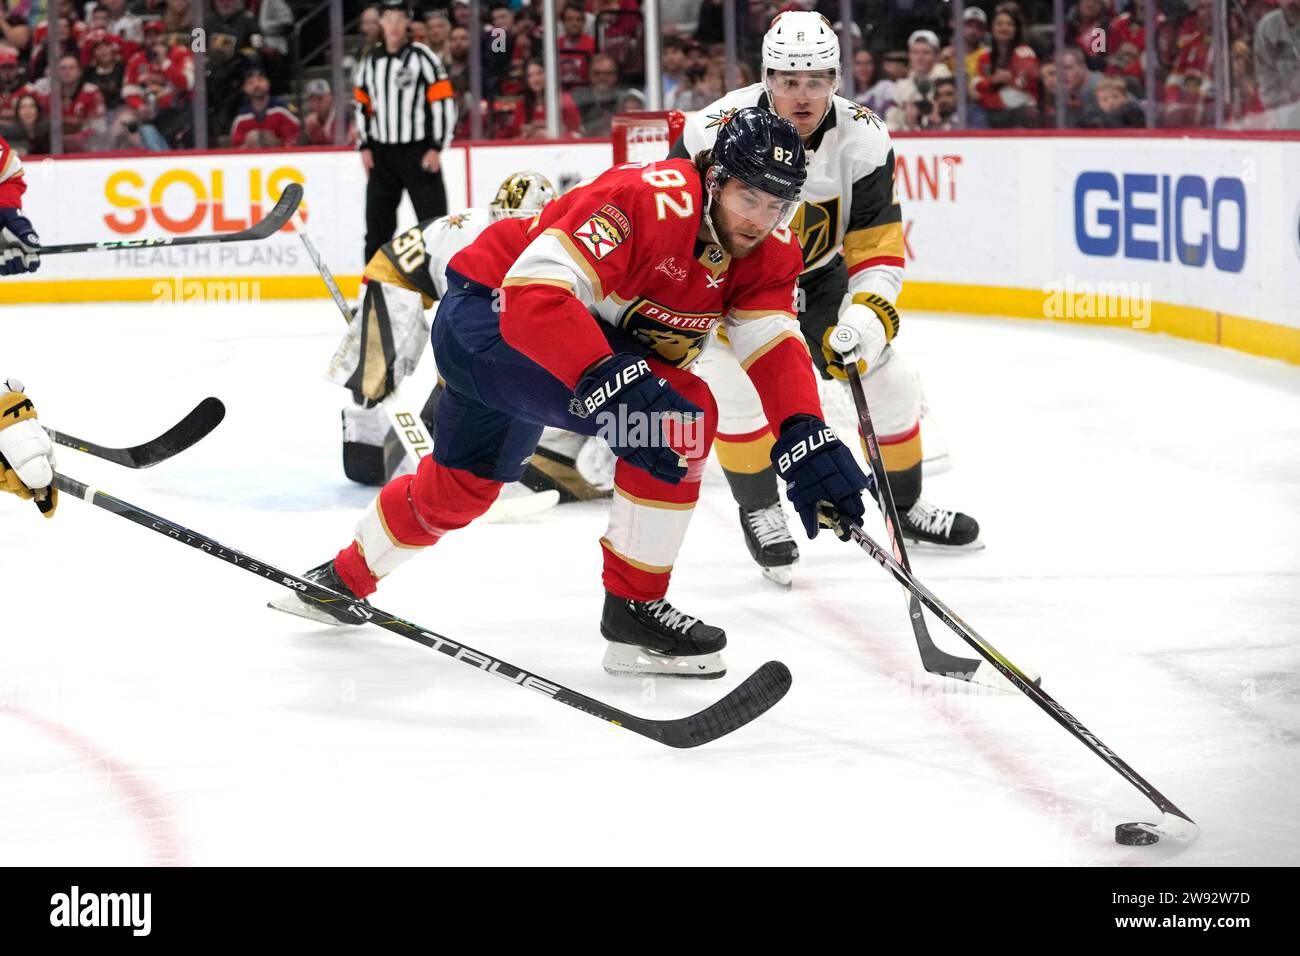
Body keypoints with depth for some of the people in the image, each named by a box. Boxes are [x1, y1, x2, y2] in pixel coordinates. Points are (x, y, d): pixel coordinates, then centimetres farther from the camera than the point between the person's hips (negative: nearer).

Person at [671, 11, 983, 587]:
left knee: (889, 382, 0)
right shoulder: (716, 134, -30)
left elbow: (879, 246, -19)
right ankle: (760, 513, -1)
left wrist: (866, 319, -34)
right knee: (734, 384, -23)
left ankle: (906, 506, 24)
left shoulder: (862, 140, -22)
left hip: (818, 278, 3)